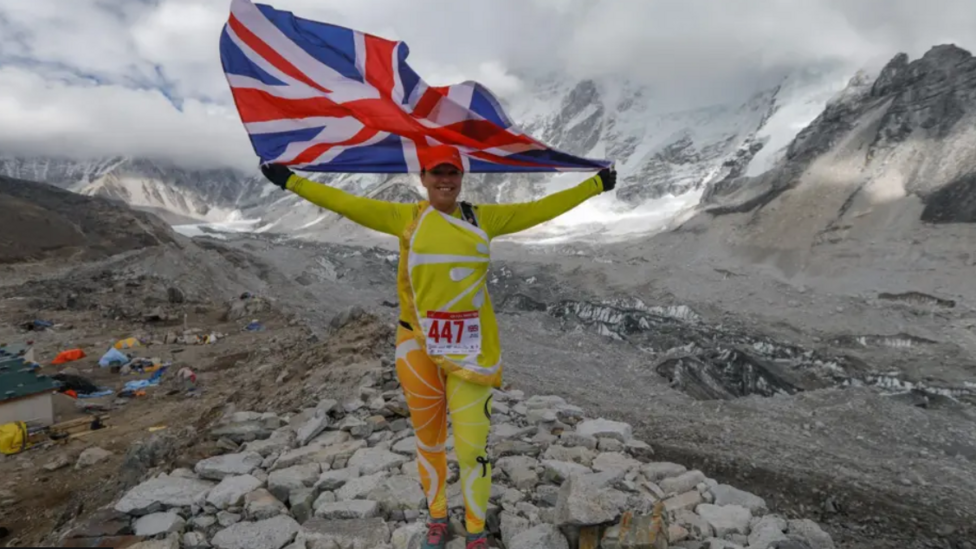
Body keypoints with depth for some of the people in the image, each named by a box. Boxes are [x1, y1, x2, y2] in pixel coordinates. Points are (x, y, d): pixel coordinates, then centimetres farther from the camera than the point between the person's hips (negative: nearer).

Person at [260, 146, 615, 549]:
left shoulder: (485, 218, 5)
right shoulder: (405, 218, 2)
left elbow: (539, 210, 7)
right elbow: (348, 204, 4)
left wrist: (594, 185, 9)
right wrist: (291, 181, 6)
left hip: (471, 347, 0)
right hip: (419, 345, 1)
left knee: (473, 445, 1)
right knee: (428, 439, 15)